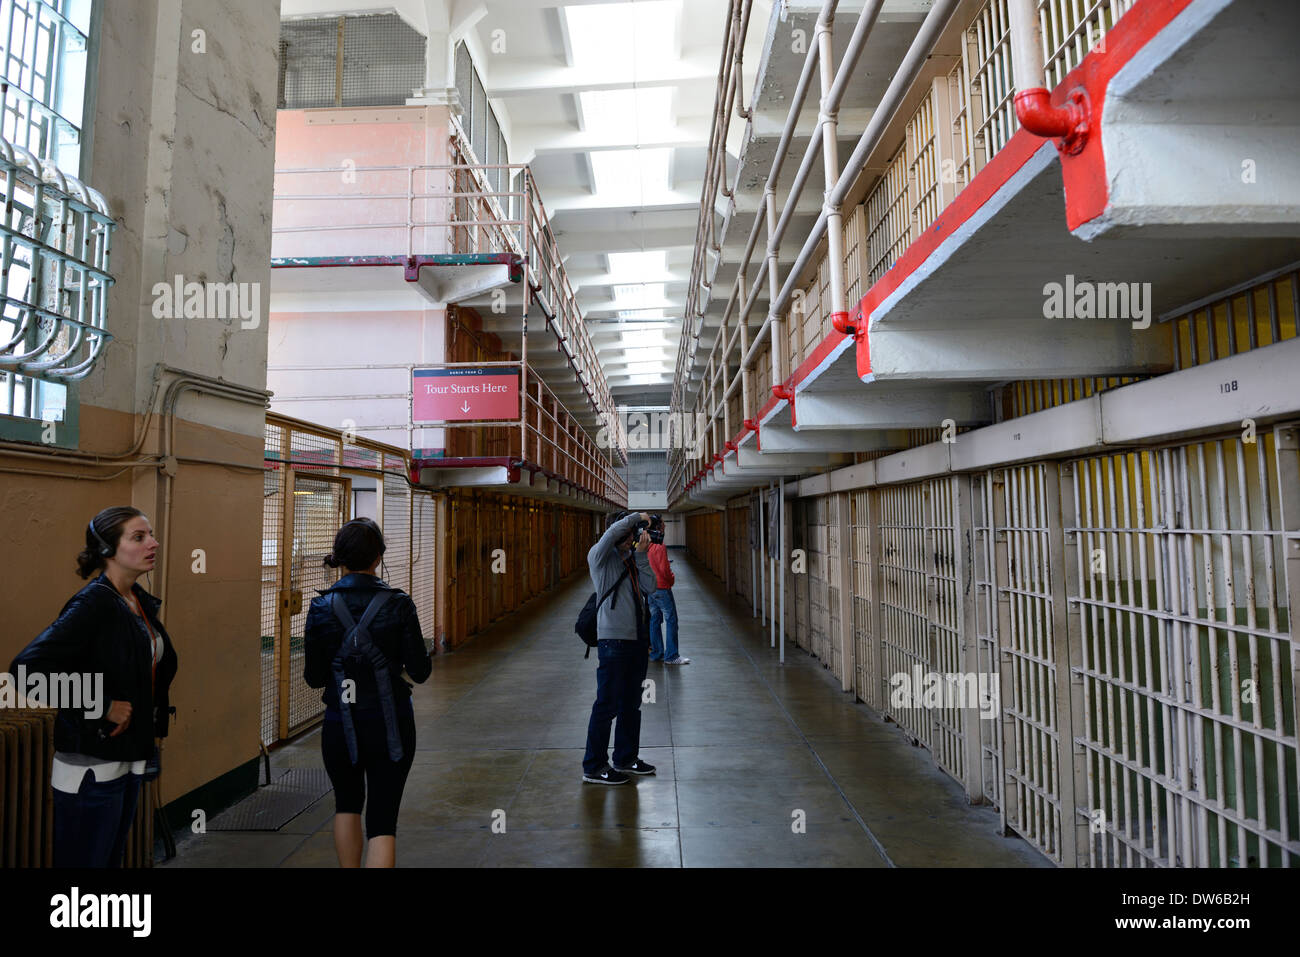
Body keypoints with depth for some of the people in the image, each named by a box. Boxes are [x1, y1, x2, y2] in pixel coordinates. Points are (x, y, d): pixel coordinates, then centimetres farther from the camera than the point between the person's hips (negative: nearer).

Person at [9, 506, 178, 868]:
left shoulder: (142, 602, 6)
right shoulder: (92, 603, -18)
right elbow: (27, 668, -27)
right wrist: (99, 708, -22)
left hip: (130, 758, 8)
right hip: (91, 766, -8)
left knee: (112, 858, 19)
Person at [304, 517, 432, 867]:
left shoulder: (321, 607, -7)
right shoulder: (398, 603, -12)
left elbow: (314, 678, -1)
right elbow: (419, 671, -9)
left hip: (341, 724, 2)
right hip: (391, 724, -2)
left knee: (347, 803, 26)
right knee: (383, 818, 4)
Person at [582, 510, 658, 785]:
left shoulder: (631, 558, 14)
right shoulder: (600, 556, -4)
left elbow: (649, 587, 2)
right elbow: (612, 532, -25)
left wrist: (641, 555, -5)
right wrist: (638, 516, -12)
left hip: (638, 639, 7)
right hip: (613, 640, -7)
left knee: (631, 704, 16)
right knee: (607, 705, -4)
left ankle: (626, 758, 30)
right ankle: (594, 767, 7)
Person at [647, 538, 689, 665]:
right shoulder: (659, 547, -17)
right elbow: (664, 569, -19)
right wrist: (672, 579, -2)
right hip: (662, 587, -8)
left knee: (655, 619, 13)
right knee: (671, 620, -2)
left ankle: (656, 653, 18)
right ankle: (671, 656, -2)